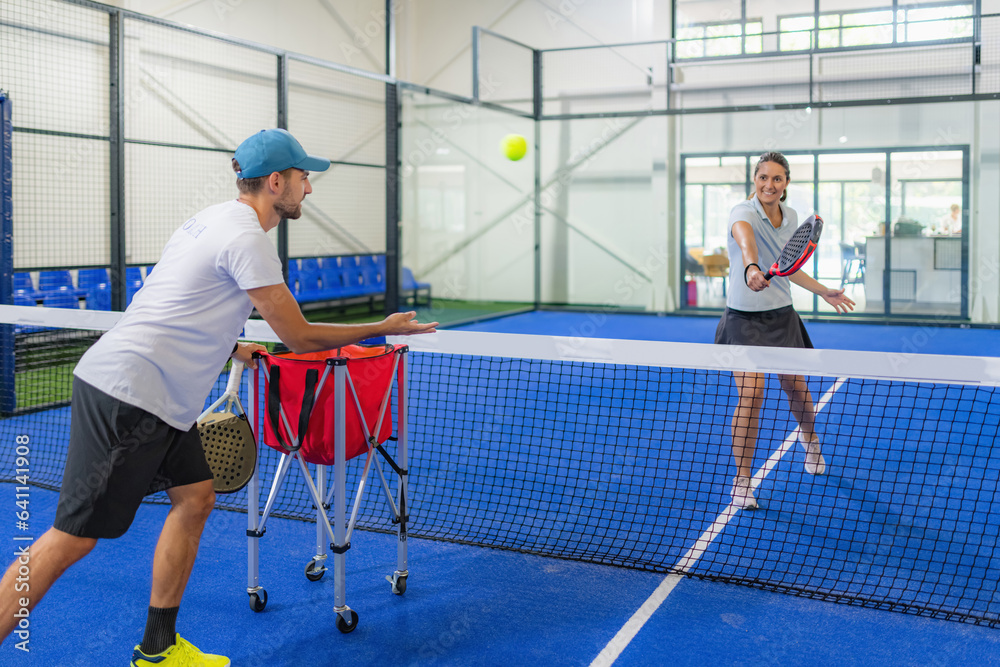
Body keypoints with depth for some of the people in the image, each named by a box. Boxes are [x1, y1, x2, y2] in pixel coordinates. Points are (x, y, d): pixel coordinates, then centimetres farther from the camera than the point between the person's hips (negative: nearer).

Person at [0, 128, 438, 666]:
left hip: (159, 400, 10)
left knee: (195, 497, 12)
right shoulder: (247, 237, -15)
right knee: (73, 537, -5)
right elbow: (300, 338, -12)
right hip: (128, 393, -10)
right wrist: (384, 329, -3)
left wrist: (230, 348, 15)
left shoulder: (213, 220, 15)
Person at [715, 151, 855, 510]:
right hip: (744, 317, -5)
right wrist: (751, 267, -64)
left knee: (796, 389, 12)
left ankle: (809, 440, 47)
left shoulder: (790, 217, 5)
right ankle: (742, 480, -1)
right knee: (750, 395, -15)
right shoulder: (743, 212, -16)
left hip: (781, 315, 5)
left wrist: (823, 292, 20)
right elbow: (745, 238, -43)